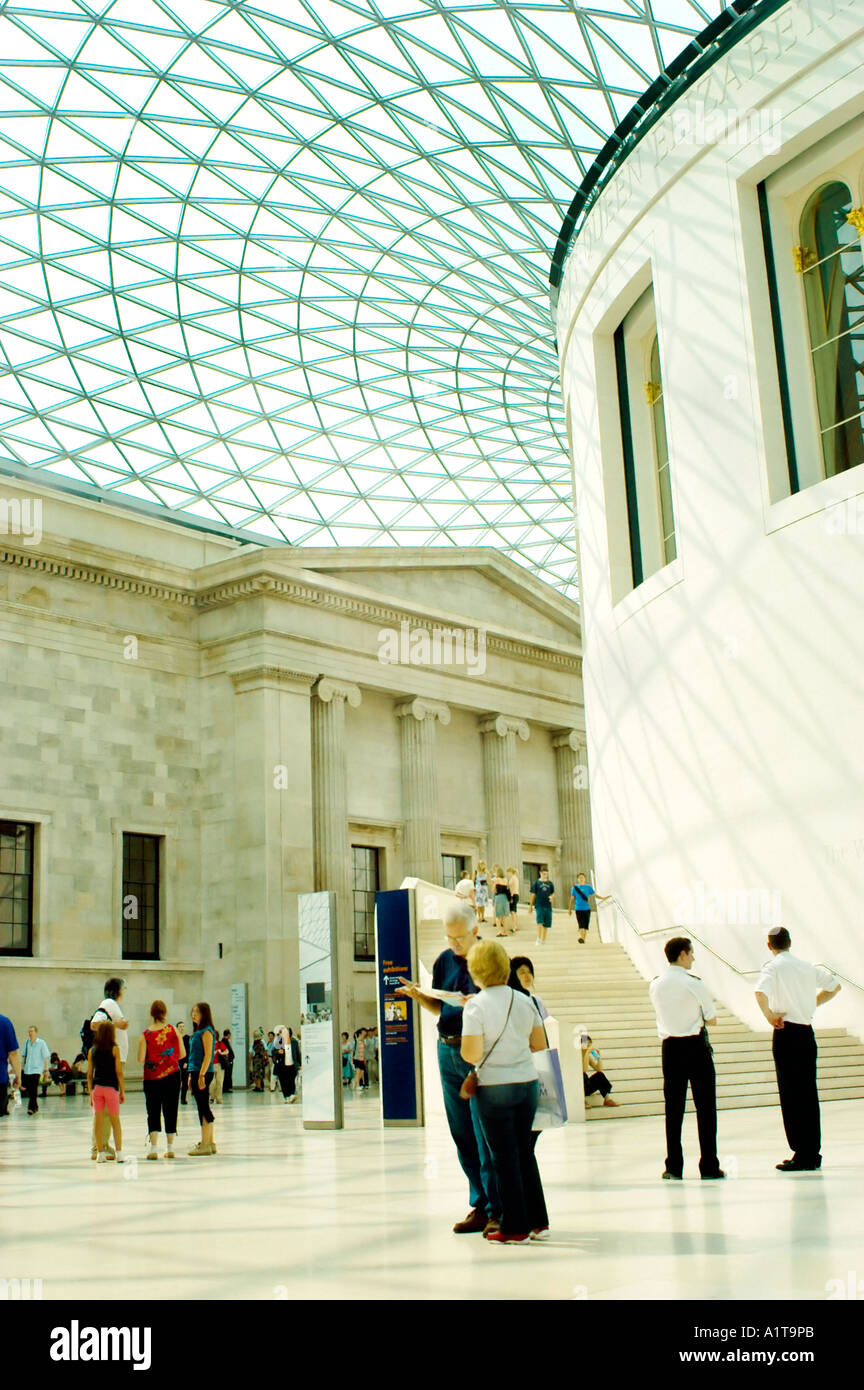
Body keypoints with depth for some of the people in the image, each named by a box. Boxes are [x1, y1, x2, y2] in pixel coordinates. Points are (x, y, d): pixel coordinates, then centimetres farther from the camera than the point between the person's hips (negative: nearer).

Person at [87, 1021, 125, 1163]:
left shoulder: (92, 1050, 6)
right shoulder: (114, 1049, -4)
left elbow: (89, 1074, 8)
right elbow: (119, 1072, -6)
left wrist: (90, 1093, 14)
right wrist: (122, 1091, 1)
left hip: (96, 1088, 3)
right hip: (111, 1087, -3)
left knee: (98, 1120, 5)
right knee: (115, 1120, 3)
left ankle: (100, 1153, 8)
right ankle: (119, 1153, 2)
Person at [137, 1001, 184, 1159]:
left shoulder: (145, 1034, -7)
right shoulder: (173, 1030, -4)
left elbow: (140, 1059, -10)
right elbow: (182, 1054, 0)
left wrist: (152, 1056, 10)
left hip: (152, 1078, -1)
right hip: (172, 1076, 1)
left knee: (153, 1112, 5)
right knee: (170, 1110, 9)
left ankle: (153, 1147, -5)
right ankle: (170, 1148, 11)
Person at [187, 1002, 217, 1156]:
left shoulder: (206, 1031, -10)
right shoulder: (198, 1032, 17)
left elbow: (208, 1055, -16)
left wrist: (201, 1075, -22)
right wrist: (191, 1075, 20)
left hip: (203, 1073, -9)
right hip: (196, 1072, 9)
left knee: (203, 1107, -7)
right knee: (203, 1108, 12)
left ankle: (205, 1144, -4)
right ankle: (209, 1143, 17)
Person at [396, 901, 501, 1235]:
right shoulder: (445, 961, 11)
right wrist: (417, 995, 0)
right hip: (448, 1051, 6)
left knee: (486, 1137, -5)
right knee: (462, 1136, 10)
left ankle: (498, 1210, 2)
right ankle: (480, 1205, 20)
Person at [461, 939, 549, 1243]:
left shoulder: (476, 1006, -15)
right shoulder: (524, 1001, 2)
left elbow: (472, 1054, -19)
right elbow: (540, 1045, 9)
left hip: (495, 1087, -5)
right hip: (528, 1082, 5)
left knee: (505, 1156, 5)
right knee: (525, 1152, 17)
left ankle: (515, 1227, 12)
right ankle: (538, 1222, 22)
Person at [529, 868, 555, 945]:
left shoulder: (550, 884, 11)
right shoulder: (536, 883, 3)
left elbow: (553, 893, 16)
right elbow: (533, 895, 4)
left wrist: (552, 898, -8)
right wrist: (531, 906, 2)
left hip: (548, 906, 3)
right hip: (539, 905, -3)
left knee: (546, 924, 4)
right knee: (540, 922, -17)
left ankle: (543, 940, 14)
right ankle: (538, 939, -12)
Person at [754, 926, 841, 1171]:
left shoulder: (773, 967, -10)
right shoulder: (807, 966, 9)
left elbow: (760, 993, -28)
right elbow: (835, 985, 21)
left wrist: (769, 1016, -13)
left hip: (786, 1034, -6)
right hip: (807, 1032, 6)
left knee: (791, 1096, -1)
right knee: (809, 1094, 11)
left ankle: (802, 1155, 0)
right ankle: (813, 1154, 16)